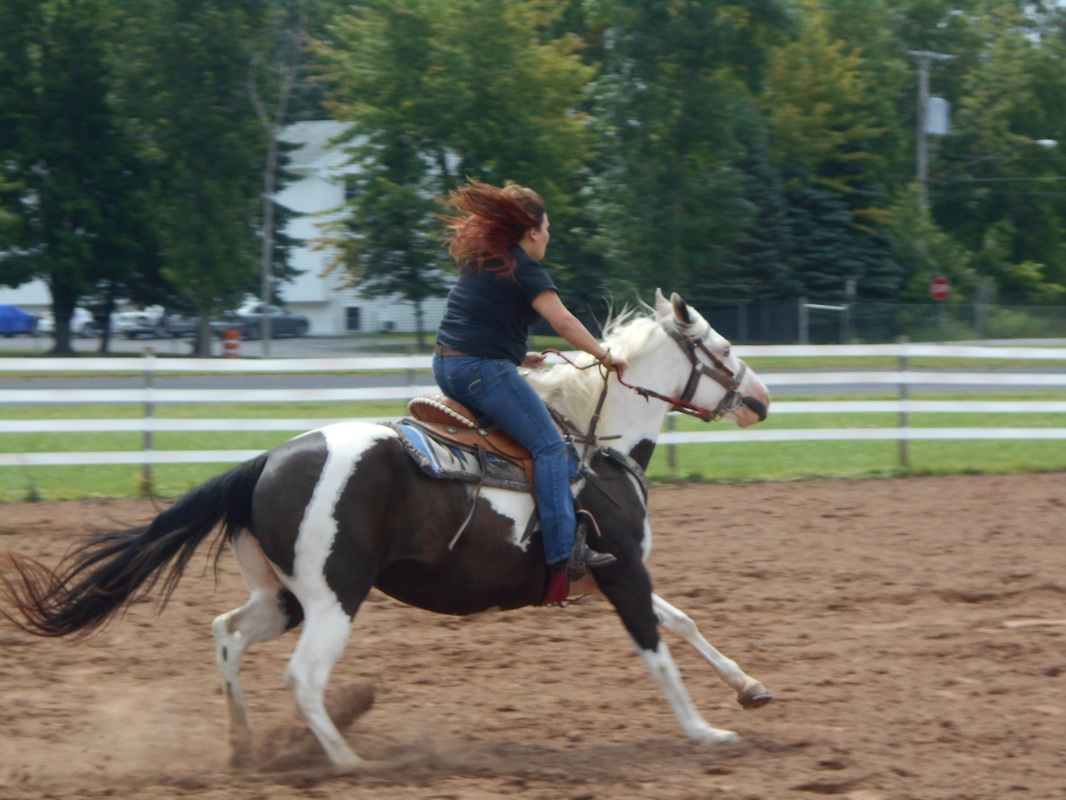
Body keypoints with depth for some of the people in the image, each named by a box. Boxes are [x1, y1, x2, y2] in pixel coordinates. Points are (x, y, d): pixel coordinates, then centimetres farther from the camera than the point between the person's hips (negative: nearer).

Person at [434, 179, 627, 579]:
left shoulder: (479, 260, 20)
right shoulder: (524, 268, -8)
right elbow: (564, 322, -15)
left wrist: (518, 356, 26)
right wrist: (605, 356, -6)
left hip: (447, 366, 10)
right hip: (484, 370, -10)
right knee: (549, 445, -11)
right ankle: (563, 551, -20)